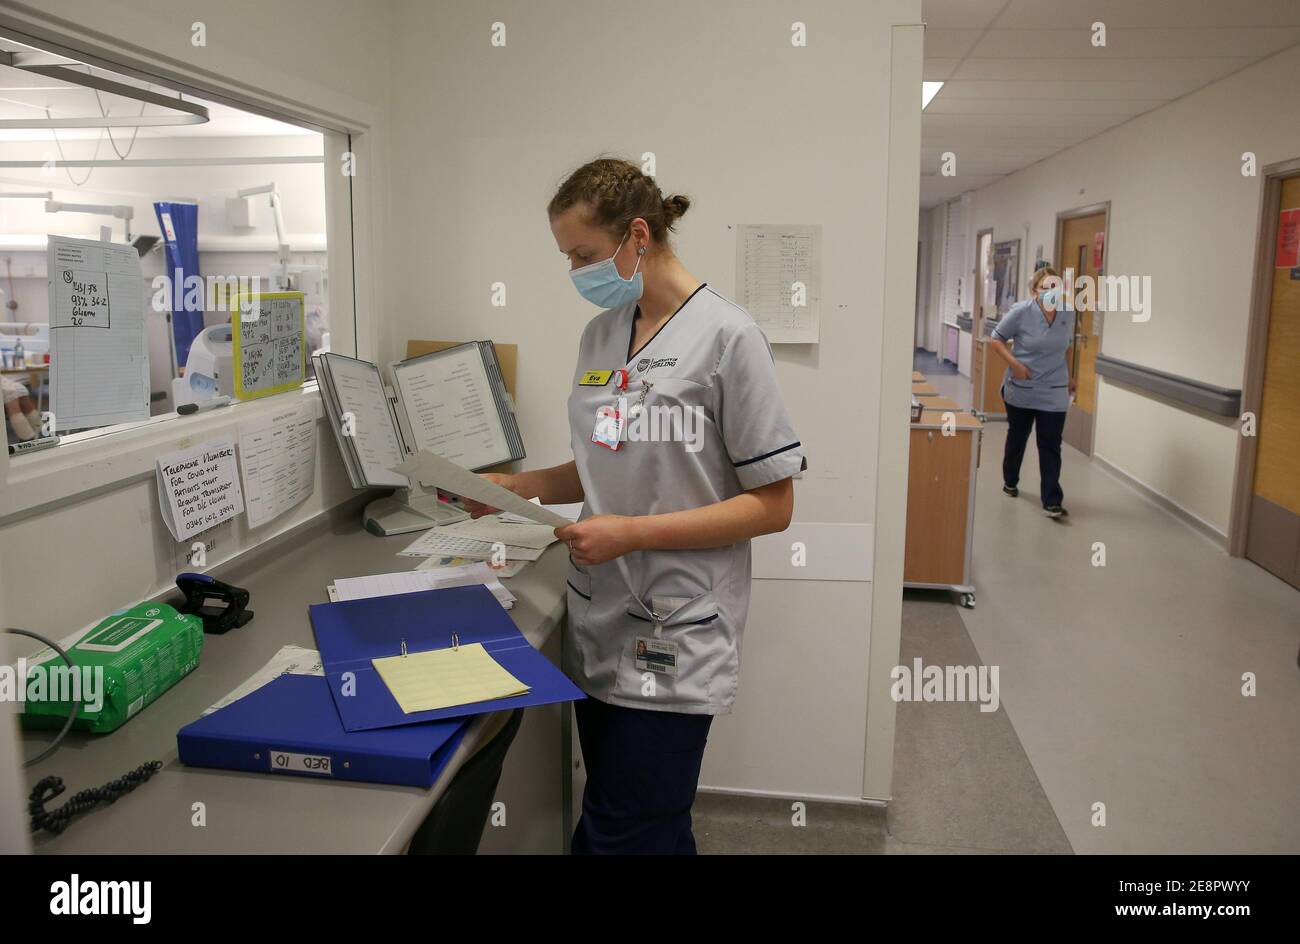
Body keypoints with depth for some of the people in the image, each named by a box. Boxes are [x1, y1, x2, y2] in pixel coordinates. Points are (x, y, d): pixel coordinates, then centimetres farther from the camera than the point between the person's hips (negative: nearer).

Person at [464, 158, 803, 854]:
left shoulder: (725, 336, -11)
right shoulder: (599, 336, 9)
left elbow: (772, 505, -11)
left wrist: (633, 534, -18)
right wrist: (518, 486, 3)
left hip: (670, 648, -6)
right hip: (598, 633, 6)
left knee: (618, 839, 0)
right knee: (652, 832, 17)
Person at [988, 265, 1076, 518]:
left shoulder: (1068, 313, -4)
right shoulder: (1021, 312, -15)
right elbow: (996, 339, -4)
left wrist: (1069, 376, 17)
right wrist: (1014, 363, -16)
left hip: (1054, 394, 1)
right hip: (1021, 390, -1)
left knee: (1050, 446, -3)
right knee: (1017, 438, 17)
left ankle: (1052, 502, -3)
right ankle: (1010, 481, 40)